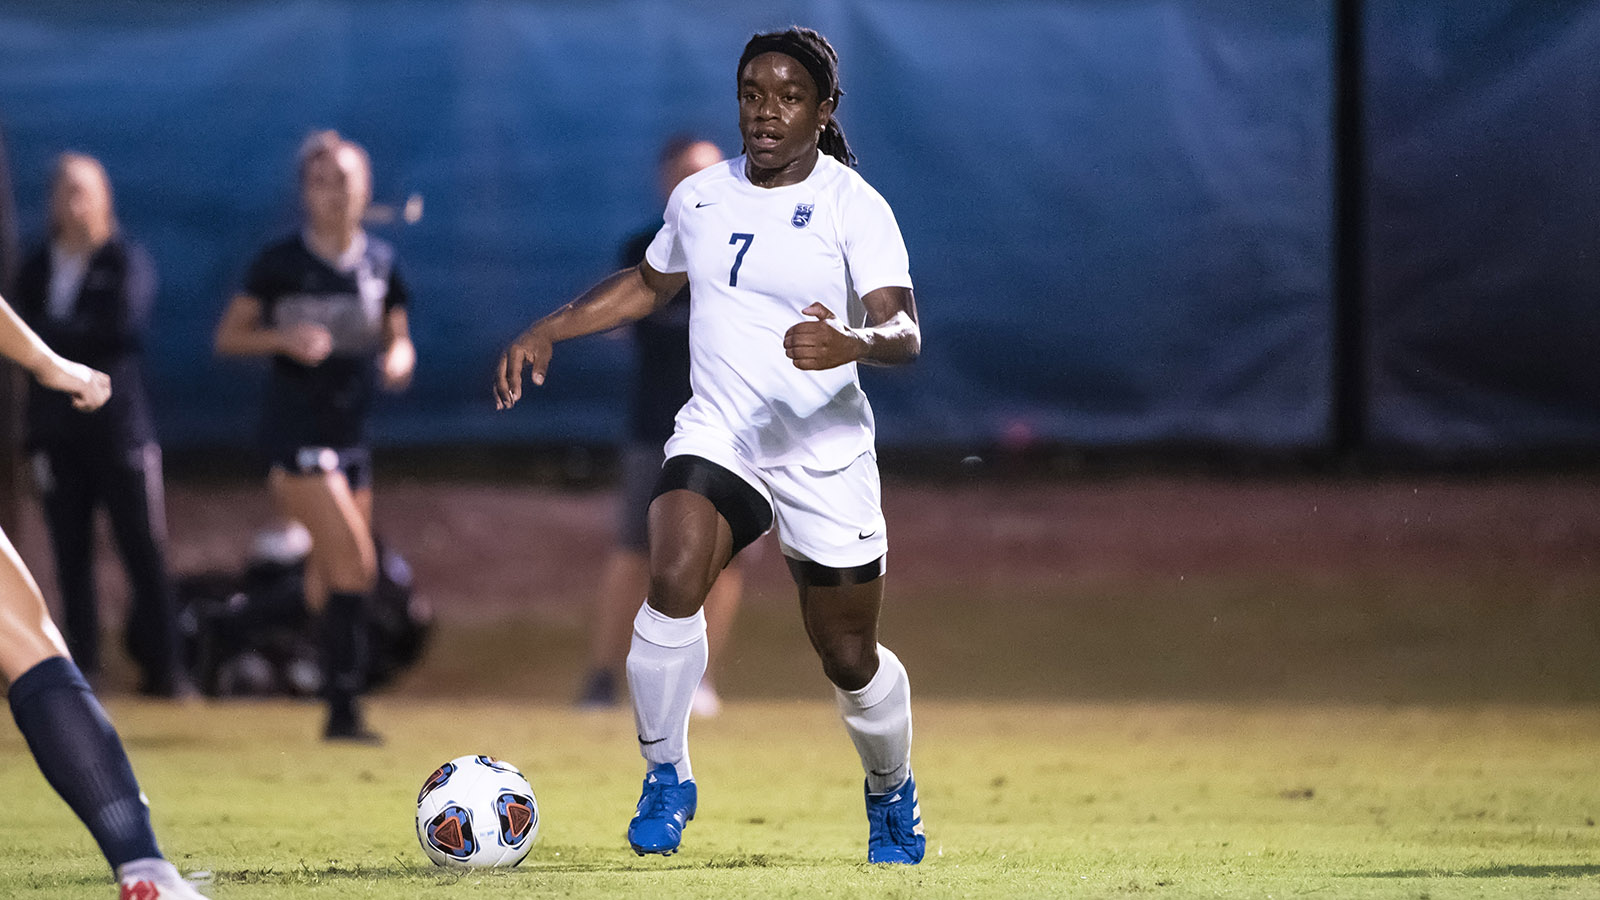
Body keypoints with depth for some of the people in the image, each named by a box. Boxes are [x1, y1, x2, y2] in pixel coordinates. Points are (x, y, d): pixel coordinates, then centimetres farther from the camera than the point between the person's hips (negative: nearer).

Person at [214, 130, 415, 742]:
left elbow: (398, 340, 15)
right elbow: (228, 337, -2)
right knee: (354, 561, -18)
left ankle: (341, 707, 21)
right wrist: (284, 338, -20)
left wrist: (399, 358, -9)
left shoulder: (381, 262, 8)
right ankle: (344, 708, -16)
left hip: (352, 434, 6)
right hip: (295, 433, -6)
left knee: (342, 578, 9)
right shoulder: (280, 263, -5)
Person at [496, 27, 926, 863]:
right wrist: (547, 330, 16)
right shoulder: (701, 196, 7)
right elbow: (648, 283, 26)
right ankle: (666, 778, -8)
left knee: (849, 659, 6)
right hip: (715, 438, 3)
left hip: (825, 457, -3)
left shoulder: (855, 207, -9)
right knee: (672, 582, -26)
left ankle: (892, 796, 37)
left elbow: (904, 332, -21)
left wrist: (853, 343, -43)